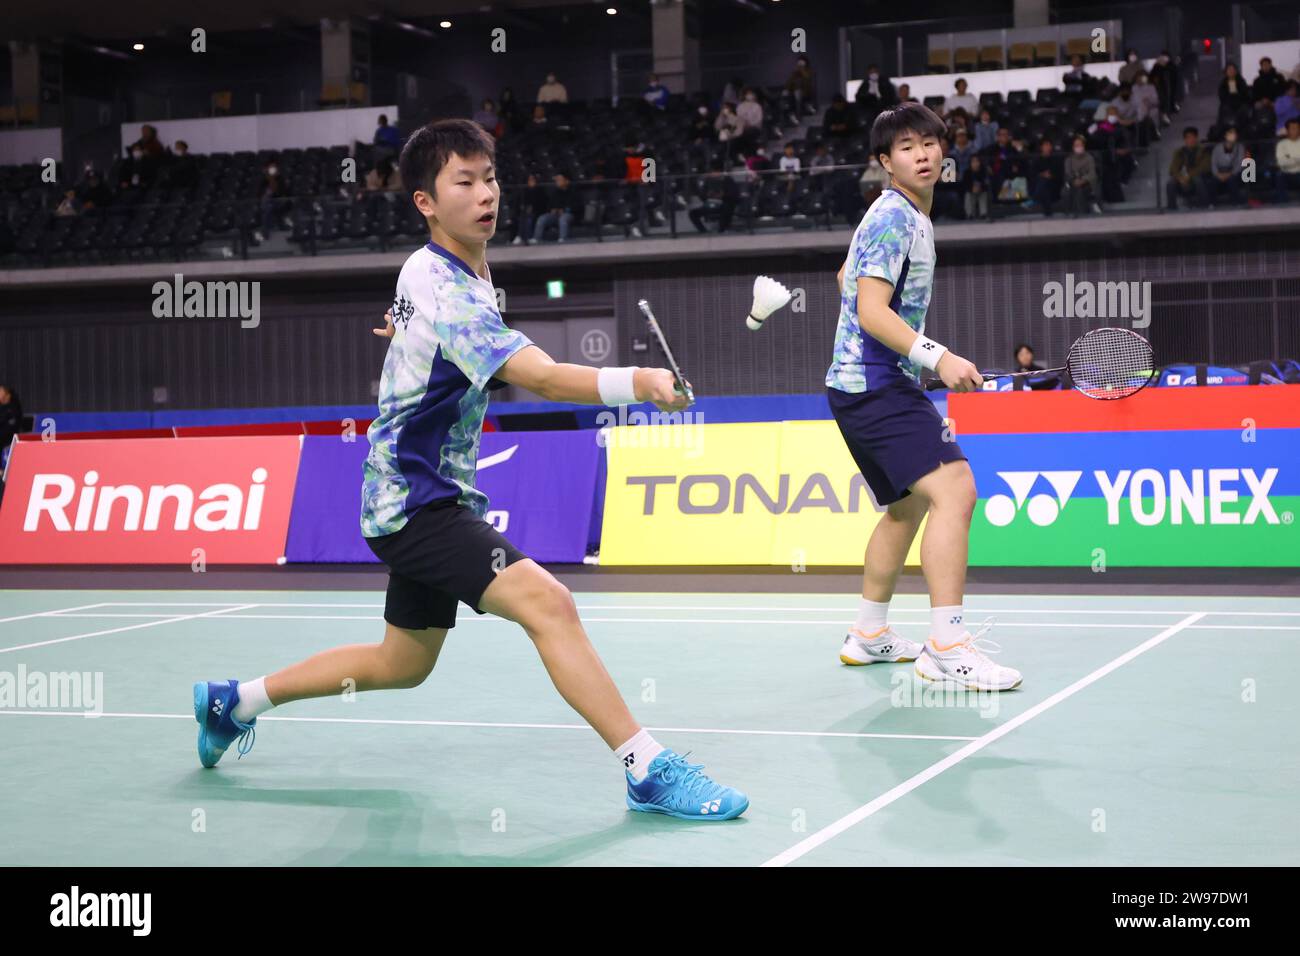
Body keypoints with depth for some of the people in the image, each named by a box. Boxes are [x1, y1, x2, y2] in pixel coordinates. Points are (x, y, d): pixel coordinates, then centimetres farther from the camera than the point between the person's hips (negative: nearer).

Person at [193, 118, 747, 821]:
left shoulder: (431, 270, 8)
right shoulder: (447, 291, -22)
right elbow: (538, 376, -36)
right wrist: (638, 383, -48)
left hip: (422, 495, 10)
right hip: (415, 500, -10)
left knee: (403, 664, 22)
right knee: (547, 602, -27)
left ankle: (235, 700, 37)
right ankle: (648, 770, -28)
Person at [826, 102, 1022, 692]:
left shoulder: (912, 218, 17)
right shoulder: (892, 217, -14)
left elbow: (849, 277, 31)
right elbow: (871, 311, -23)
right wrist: (939, 357, -32)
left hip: (883, 382, 11)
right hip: (873, 384, -11)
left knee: (908, 504, 22)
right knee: (954, 487, -23)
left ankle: (869, 634, 32)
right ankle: (947, 648, -27)